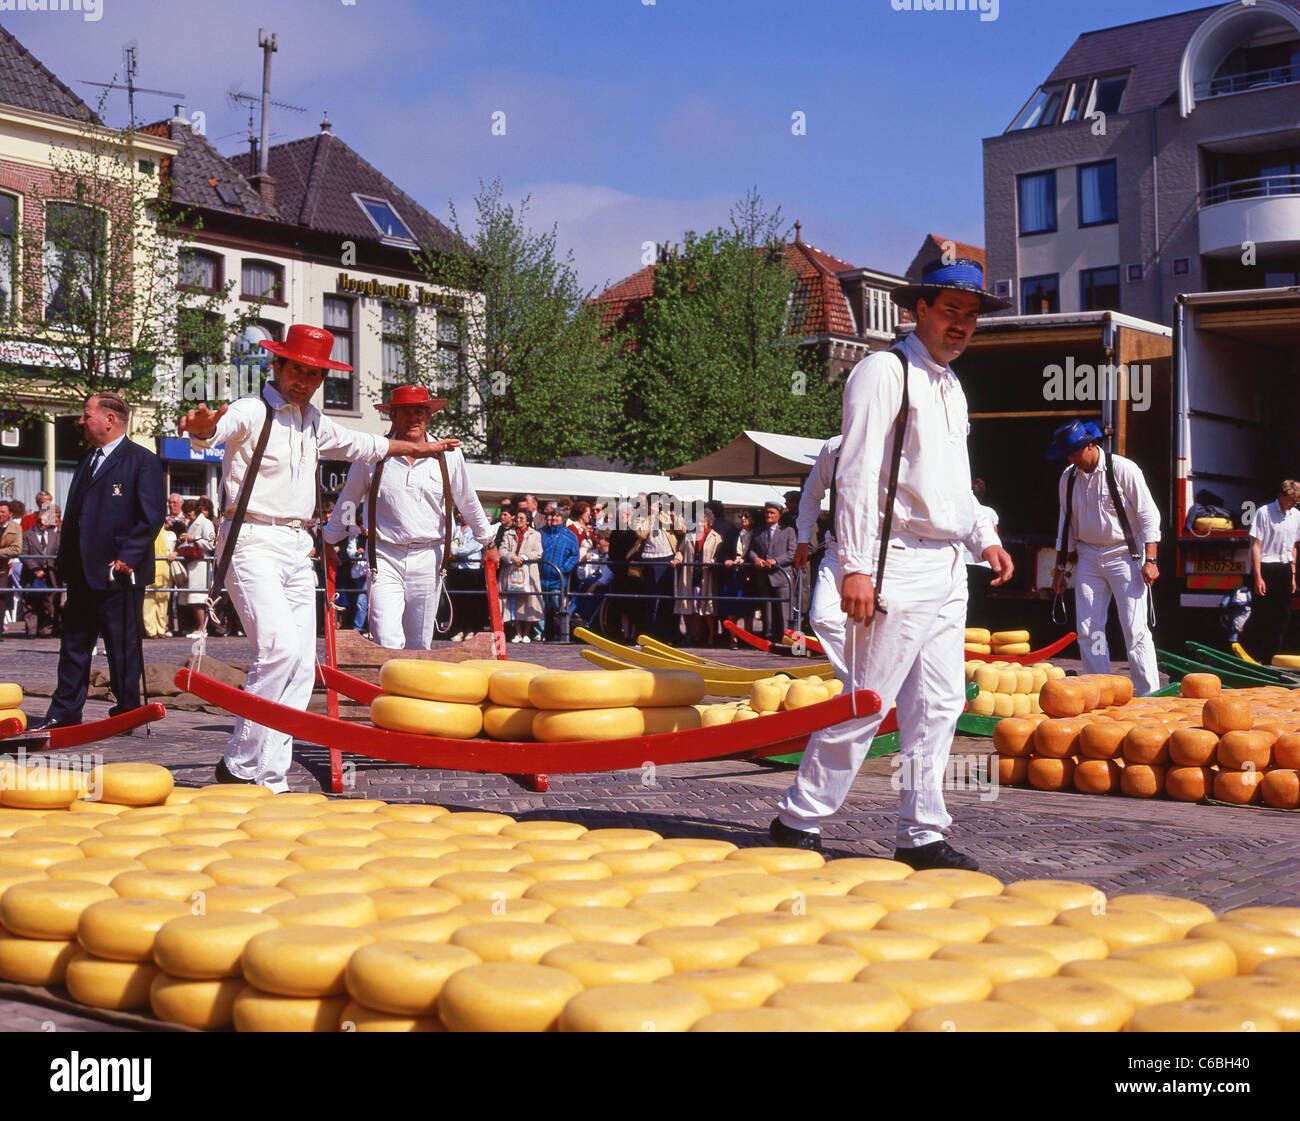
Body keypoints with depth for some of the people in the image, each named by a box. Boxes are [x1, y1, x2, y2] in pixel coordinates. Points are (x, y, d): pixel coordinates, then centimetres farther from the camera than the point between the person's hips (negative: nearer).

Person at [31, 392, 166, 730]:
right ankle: (64, 713, 17)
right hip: (82, 575, 8)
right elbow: (73, 515, 22)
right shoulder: (87, 463, 19)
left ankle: (127, 712, 11)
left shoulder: (143, 461, -6)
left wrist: (128, 557, -18)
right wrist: (63, 559, 13)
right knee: (74, 645, 11)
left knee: (123, 648, 1)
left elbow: (152, 517, -12)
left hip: (119, 574, -8)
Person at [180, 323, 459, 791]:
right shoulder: (252, 412, -7)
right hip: (253, 542, -8)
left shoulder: (311, 420, 17)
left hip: (297, 548, 8)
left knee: (302, 666, 2)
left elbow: (357, 443, 35)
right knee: (282, 647, -24)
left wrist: (414, 446, 46)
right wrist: (203, 427, -54)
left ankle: (270, 778, 7)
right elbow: (220, 427, -30)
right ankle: (238, 765, -13)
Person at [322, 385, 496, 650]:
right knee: (387, 642, -15)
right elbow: (348, 501, 13)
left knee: (419, 645, 7)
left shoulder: (448, 456, 4)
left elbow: (468, 503, 18)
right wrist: (329, 543, 20)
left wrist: (488, 542, 26)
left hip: (428, 558, 2)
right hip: (385, 558, -2)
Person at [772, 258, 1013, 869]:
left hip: (948, 568, 9)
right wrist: (856, 565, -19)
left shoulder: (952, 388, 21)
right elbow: (857, 473, -14)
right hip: (899, 567, -9)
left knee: (939, 704, 7)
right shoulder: (884, 372, -7)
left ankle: (920, 835, 15)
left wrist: (984, 538, 16)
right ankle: (797, 821, 5)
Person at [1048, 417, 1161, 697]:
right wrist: (1060, 568, 14)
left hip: (1124, 555, -5)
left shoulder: (1123, 469, -8)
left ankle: (1148, 695, -4)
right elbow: (1066, 525, 16)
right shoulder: (1068, 478, 7)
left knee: (1134, 629, -9)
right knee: (1088, 630, 1)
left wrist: (1149, 560, -14)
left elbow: (1148, 515, -7)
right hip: (1088, 557, 5)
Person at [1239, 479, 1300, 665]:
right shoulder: (1264, 513, -11)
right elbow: (1256, 545, -13)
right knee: (1262, 614, -5)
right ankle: (1253, 658, 4)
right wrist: (1258, 577, -16)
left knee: (1283, 615, 6)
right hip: (1265, 568, -6)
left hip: (1284, 569, 6)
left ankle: (1274, 658, 15)